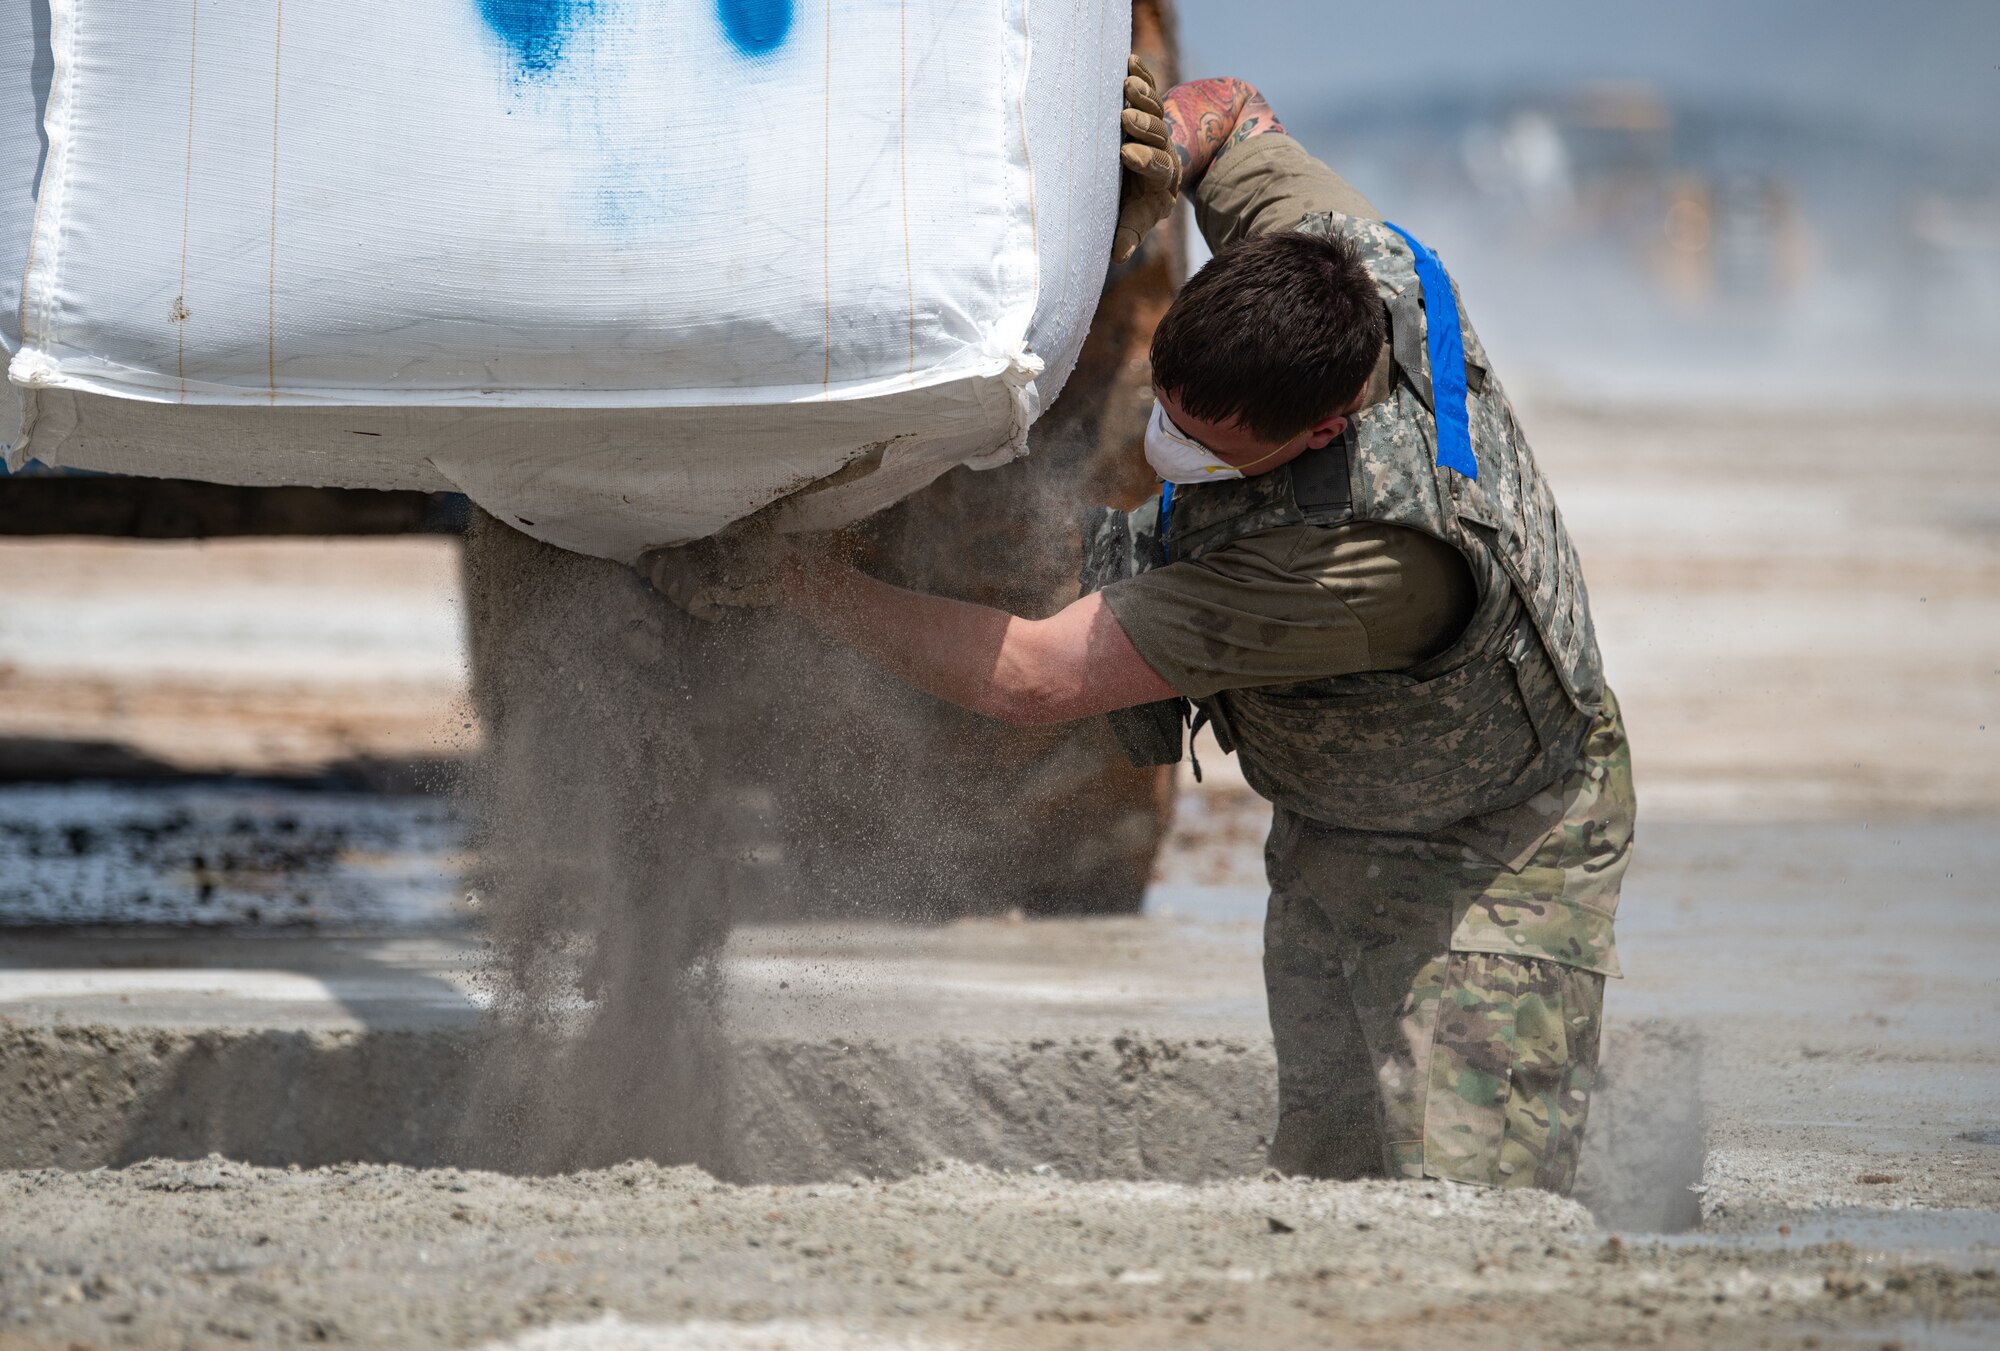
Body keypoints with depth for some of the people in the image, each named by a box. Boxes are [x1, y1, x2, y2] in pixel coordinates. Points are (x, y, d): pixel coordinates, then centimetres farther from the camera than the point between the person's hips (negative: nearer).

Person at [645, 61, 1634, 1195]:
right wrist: (1169, 134, -21)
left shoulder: (1366, 554, -45)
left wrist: (788, 578, -34)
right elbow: (1231, 114, 5)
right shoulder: (1340, 252, -22)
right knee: (1329, 1185, 1)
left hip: (1501, 856, -9)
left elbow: (1029, 680, -41)